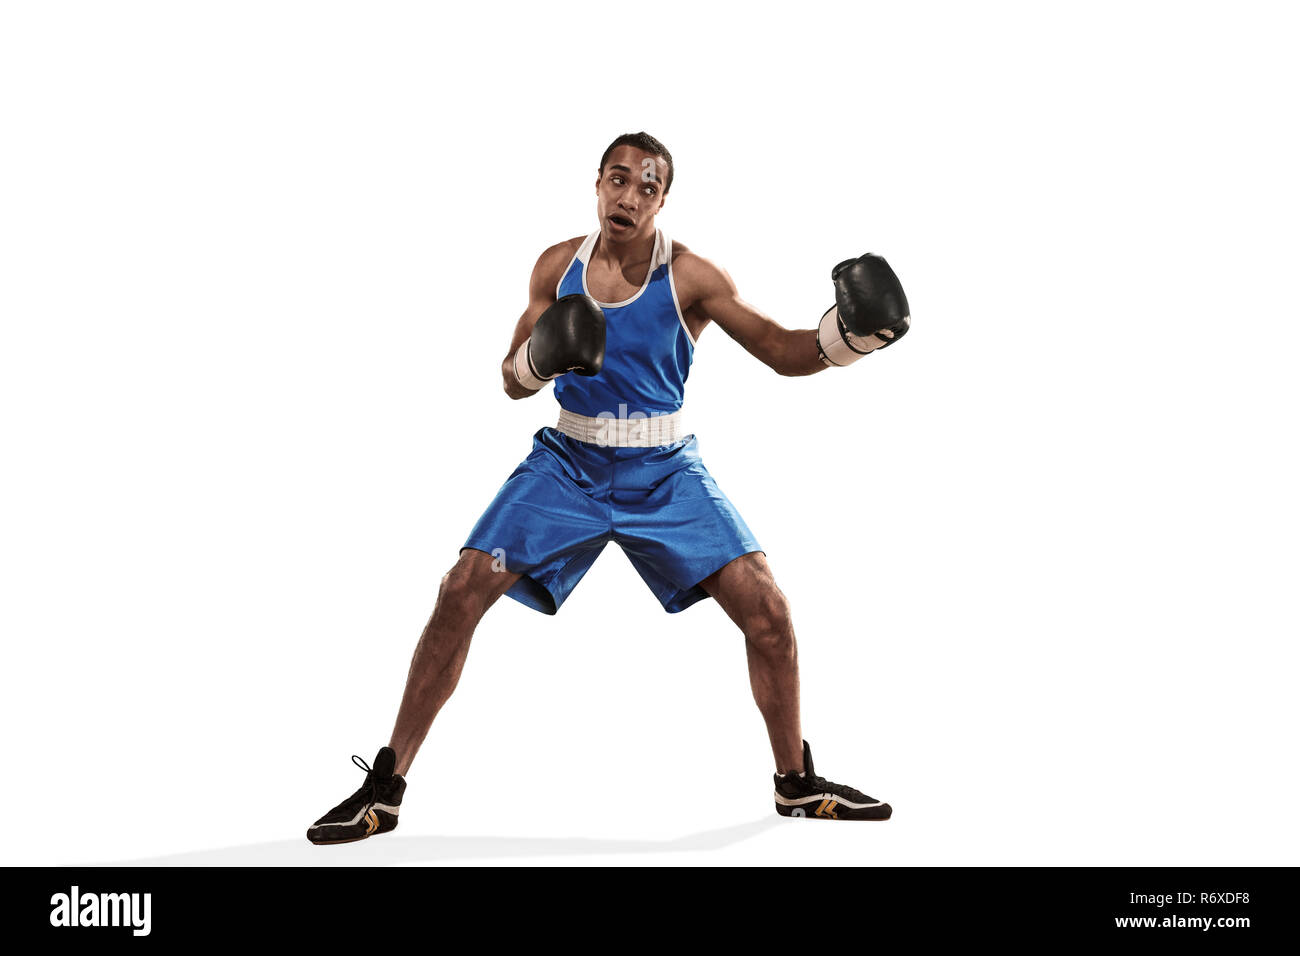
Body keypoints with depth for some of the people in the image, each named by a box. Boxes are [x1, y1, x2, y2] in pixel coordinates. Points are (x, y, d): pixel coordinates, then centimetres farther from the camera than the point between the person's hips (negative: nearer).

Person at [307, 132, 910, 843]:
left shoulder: (691, 277, -9)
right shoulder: (557, 268, -1)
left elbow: (785, 353, -8)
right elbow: (512, 382, 4)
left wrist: (850, 333, -28)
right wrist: (539, 361, -20)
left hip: (665, 472, -1)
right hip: (569, 464, 1)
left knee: (766, 611, -13)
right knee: (460, 594, -13)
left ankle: (797, 784, 11)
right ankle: (384, 790, -1)